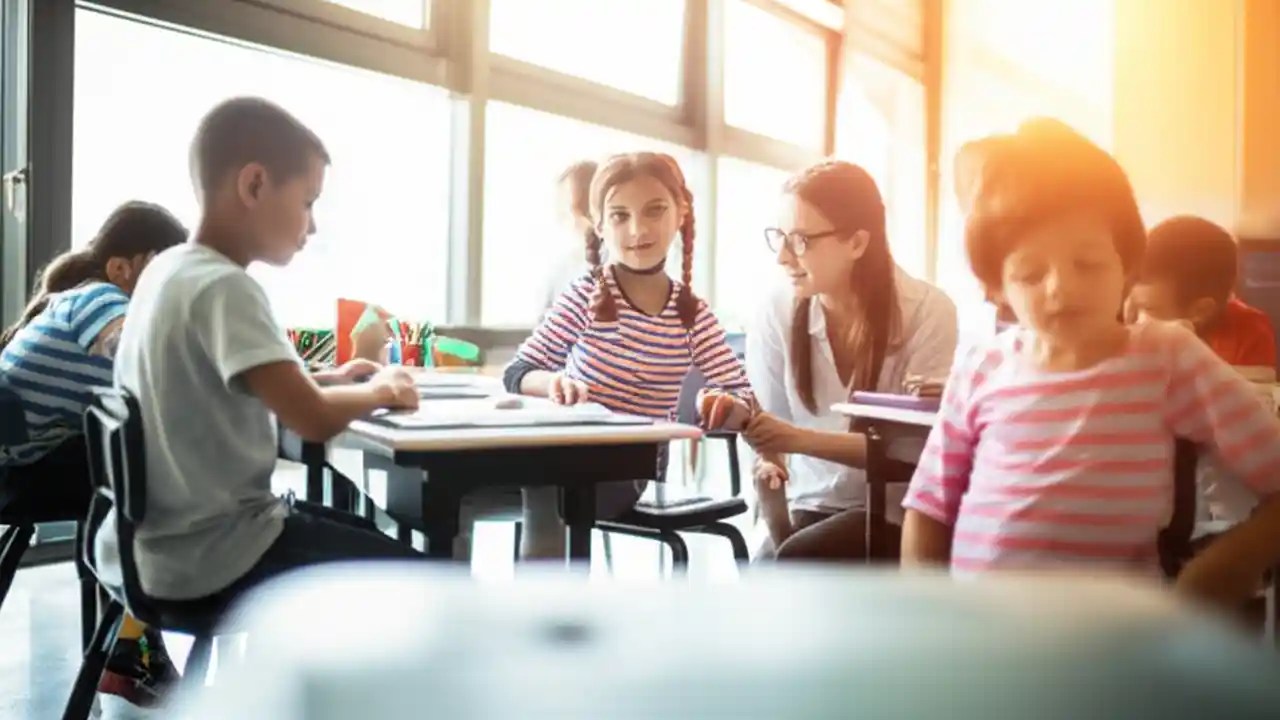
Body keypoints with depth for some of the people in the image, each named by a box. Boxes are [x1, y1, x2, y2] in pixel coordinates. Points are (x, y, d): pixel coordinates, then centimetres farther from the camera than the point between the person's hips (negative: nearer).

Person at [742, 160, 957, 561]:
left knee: (800, 562, -29)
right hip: (811, 507, 3)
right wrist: (779, 540, -24)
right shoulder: (778, 312, -9)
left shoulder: (927, 311, -15)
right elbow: (765, 442, -8)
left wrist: (800, 438, -32)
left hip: (896, 510, -2)